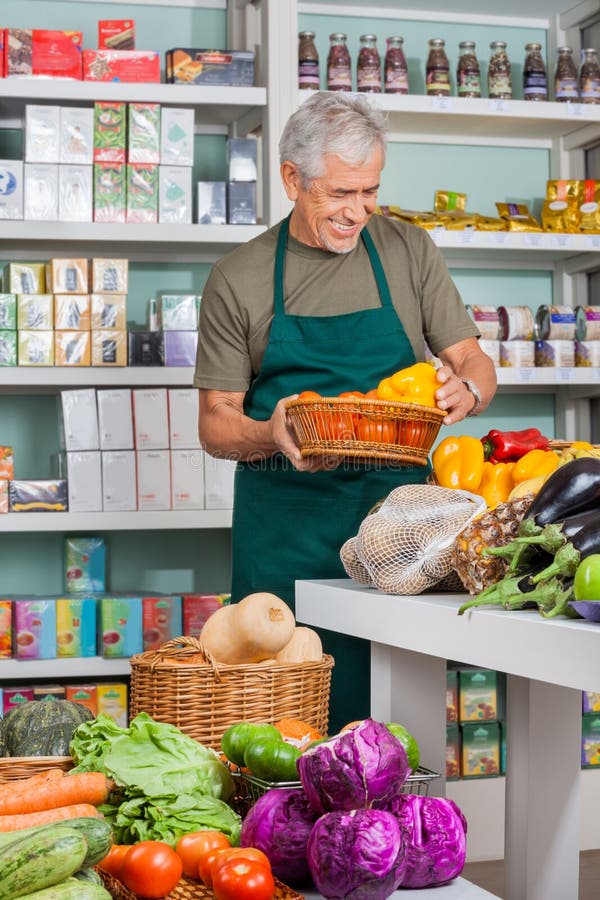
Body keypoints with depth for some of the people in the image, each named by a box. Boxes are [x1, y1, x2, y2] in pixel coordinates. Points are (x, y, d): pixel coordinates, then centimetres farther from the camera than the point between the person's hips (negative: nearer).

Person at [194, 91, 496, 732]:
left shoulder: (409, 252, 8)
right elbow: (215, 426, 4)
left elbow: (474, 362, 10)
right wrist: (273, 435, -18)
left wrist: (465, 391, -14)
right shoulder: (237, 280, 4)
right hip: (283, 521, -1)